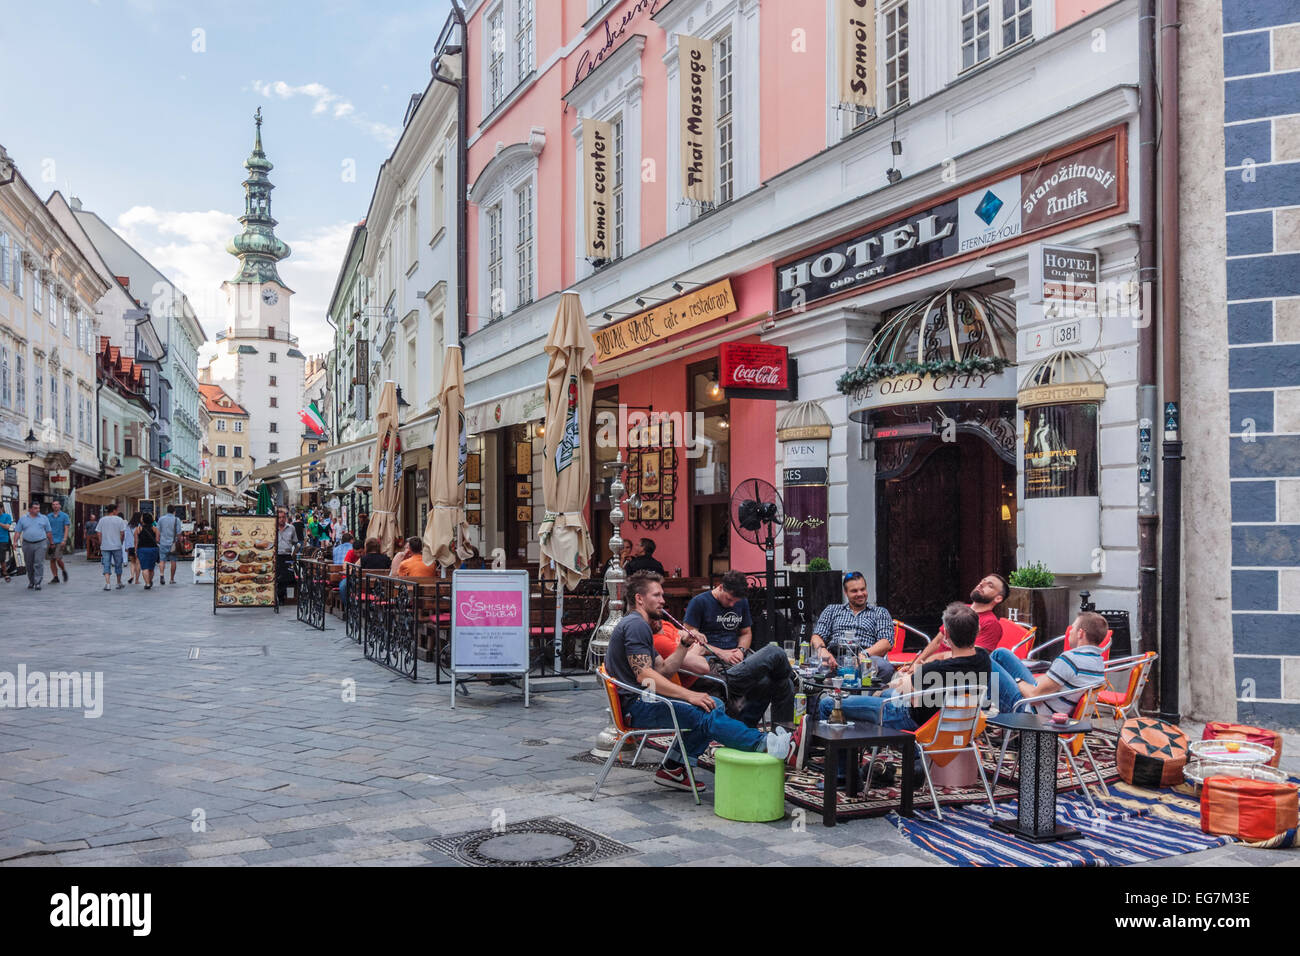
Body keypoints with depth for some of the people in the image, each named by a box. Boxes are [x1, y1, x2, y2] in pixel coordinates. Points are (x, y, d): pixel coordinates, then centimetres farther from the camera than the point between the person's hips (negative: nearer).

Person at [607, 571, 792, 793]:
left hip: (642, 699, 10)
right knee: (705, 714, -25)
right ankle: (765, 744, -29)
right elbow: (644, 676, -22)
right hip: (635, 706, -10)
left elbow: (663, 671, 17)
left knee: (715, 705, 5)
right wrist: (689, 695, -25)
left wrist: (684, 646, 4)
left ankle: (673, 768, 1)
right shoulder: (635, 624, -11)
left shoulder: (638, 624, 22)